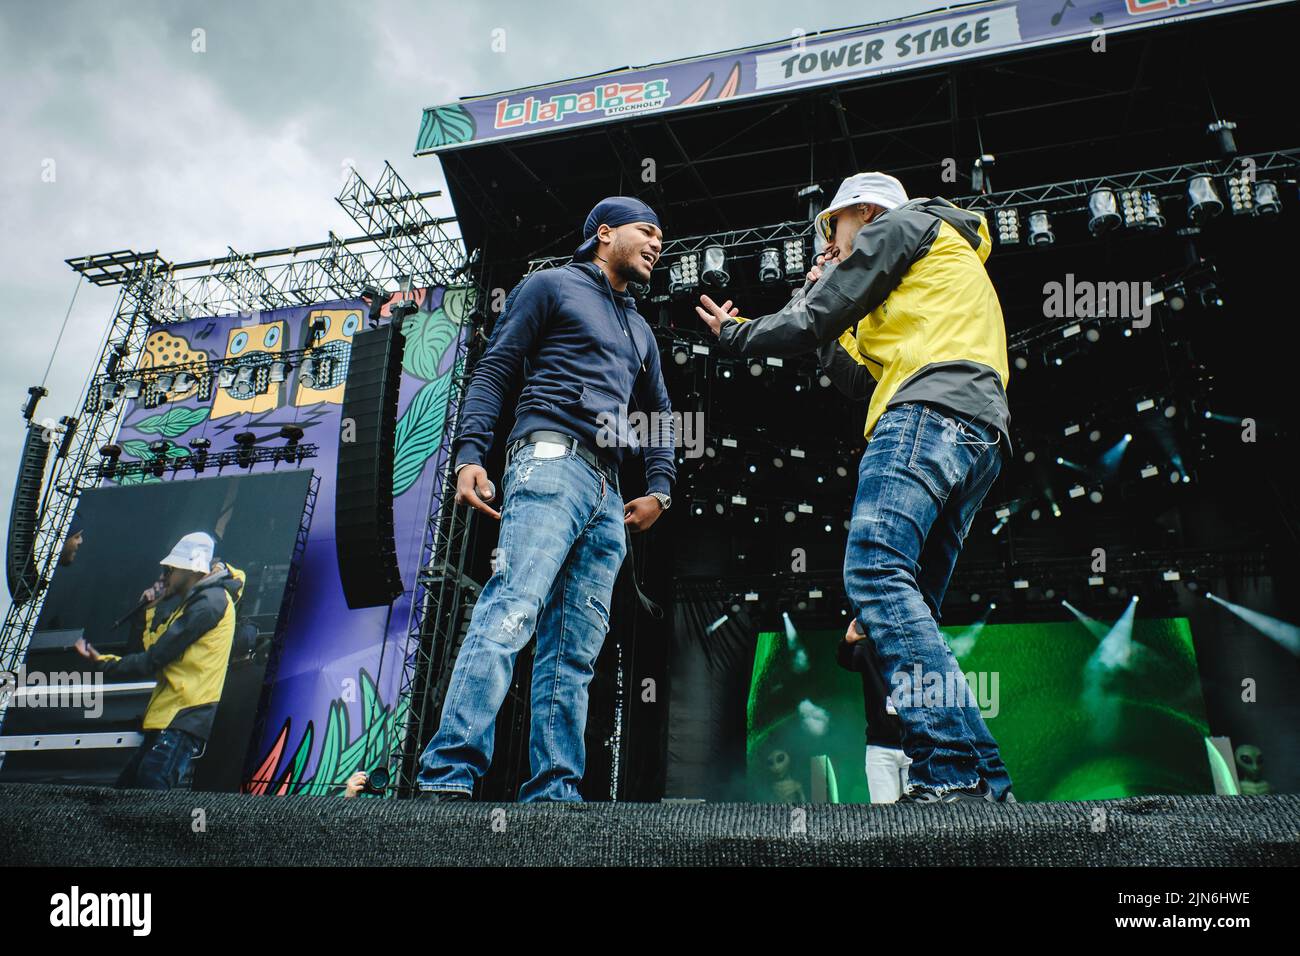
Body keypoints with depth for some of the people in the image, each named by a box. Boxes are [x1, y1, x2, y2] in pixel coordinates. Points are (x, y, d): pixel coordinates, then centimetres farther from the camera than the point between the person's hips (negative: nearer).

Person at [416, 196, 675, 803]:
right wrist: (469, 453, -11)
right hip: (550, 461, -7)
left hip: (606, 490, 7)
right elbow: (494, 370, 3)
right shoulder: (551, 286, 12)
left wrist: (659, 490, 19)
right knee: (511, 610, -24)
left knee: (576, 649, -2)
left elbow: (660, 414, 35)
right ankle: (449, 779, -28)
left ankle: (553, 794, -2)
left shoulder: (639, 329, 32)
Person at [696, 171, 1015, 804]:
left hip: (931, 413, -10)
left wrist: (733, 335, 20)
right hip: (979, 441, 10)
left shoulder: (902, 221, 14)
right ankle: (980, 783, -4)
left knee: (876, 574, -23)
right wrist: (827, 311, 35)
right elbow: (868, 382, 30)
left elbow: (809, 326, 3)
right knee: (909, 606, 3)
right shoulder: (944, 274, 41)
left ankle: (954, 772, -31)